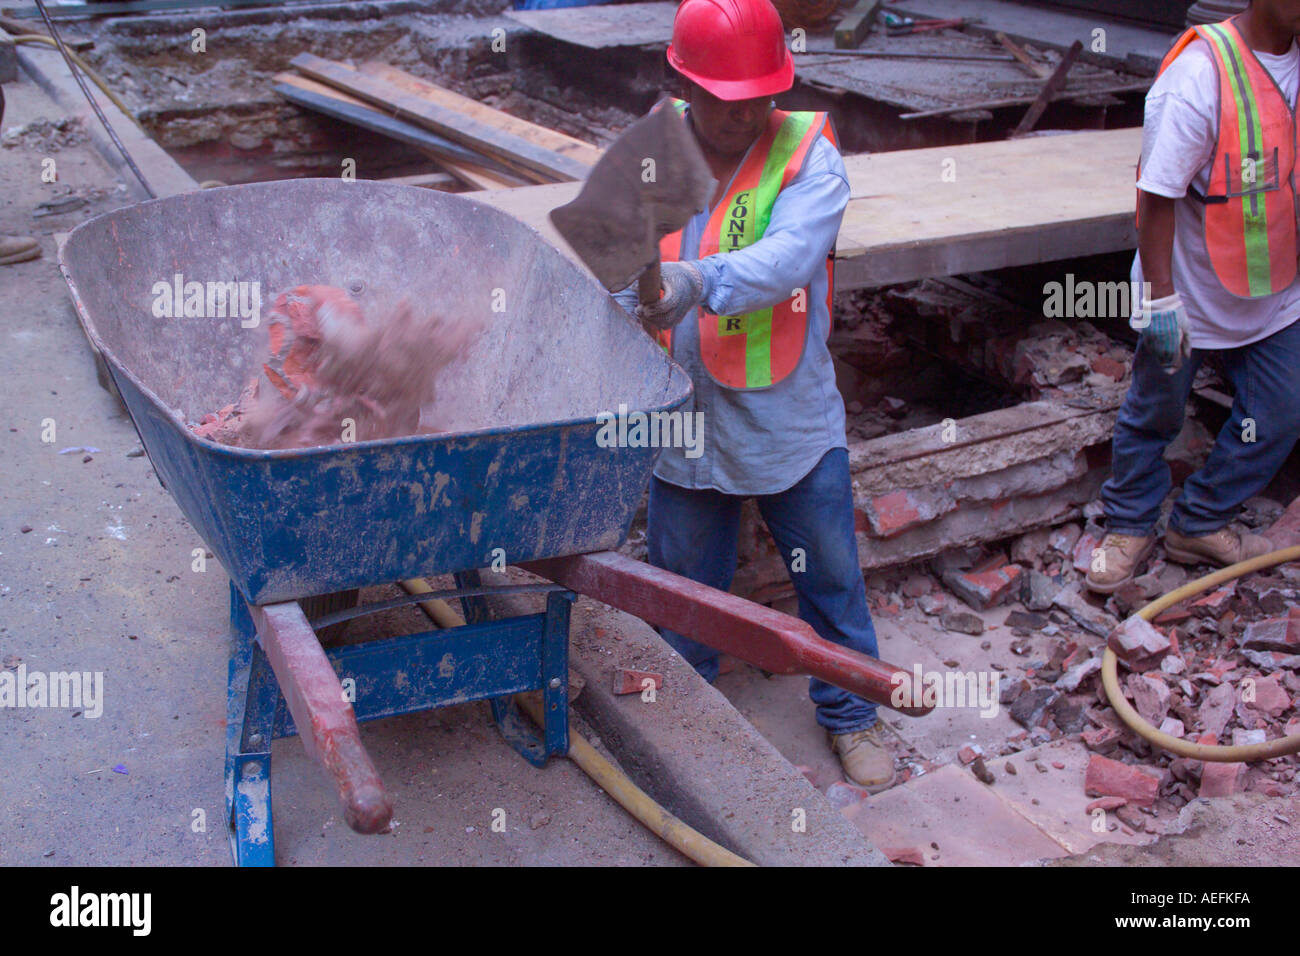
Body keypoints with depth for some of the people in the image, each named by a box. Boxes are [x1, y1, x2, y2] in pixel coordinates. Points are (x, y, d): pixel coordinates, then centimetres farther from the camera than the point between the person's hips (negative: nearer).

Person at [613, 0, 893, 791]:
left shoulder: (808, 154, -13)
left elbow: (788, 258, -32)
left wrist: (699, 281, -49)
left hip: (792, 421, -2)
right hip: (685, 420, 3)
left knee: (831, 576, 12)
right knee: (684, 582, 19)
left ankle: (850, 714, 36)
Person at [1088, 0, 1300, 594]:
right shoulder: (1201, 74, -23)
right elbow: (1158, 194, -22)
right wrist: (1160, 298, -22)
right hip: (1192, 294, -6)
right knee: (1154, 412, 10)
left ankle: (1199, 526, 28)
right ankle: (1129, 527, 32)